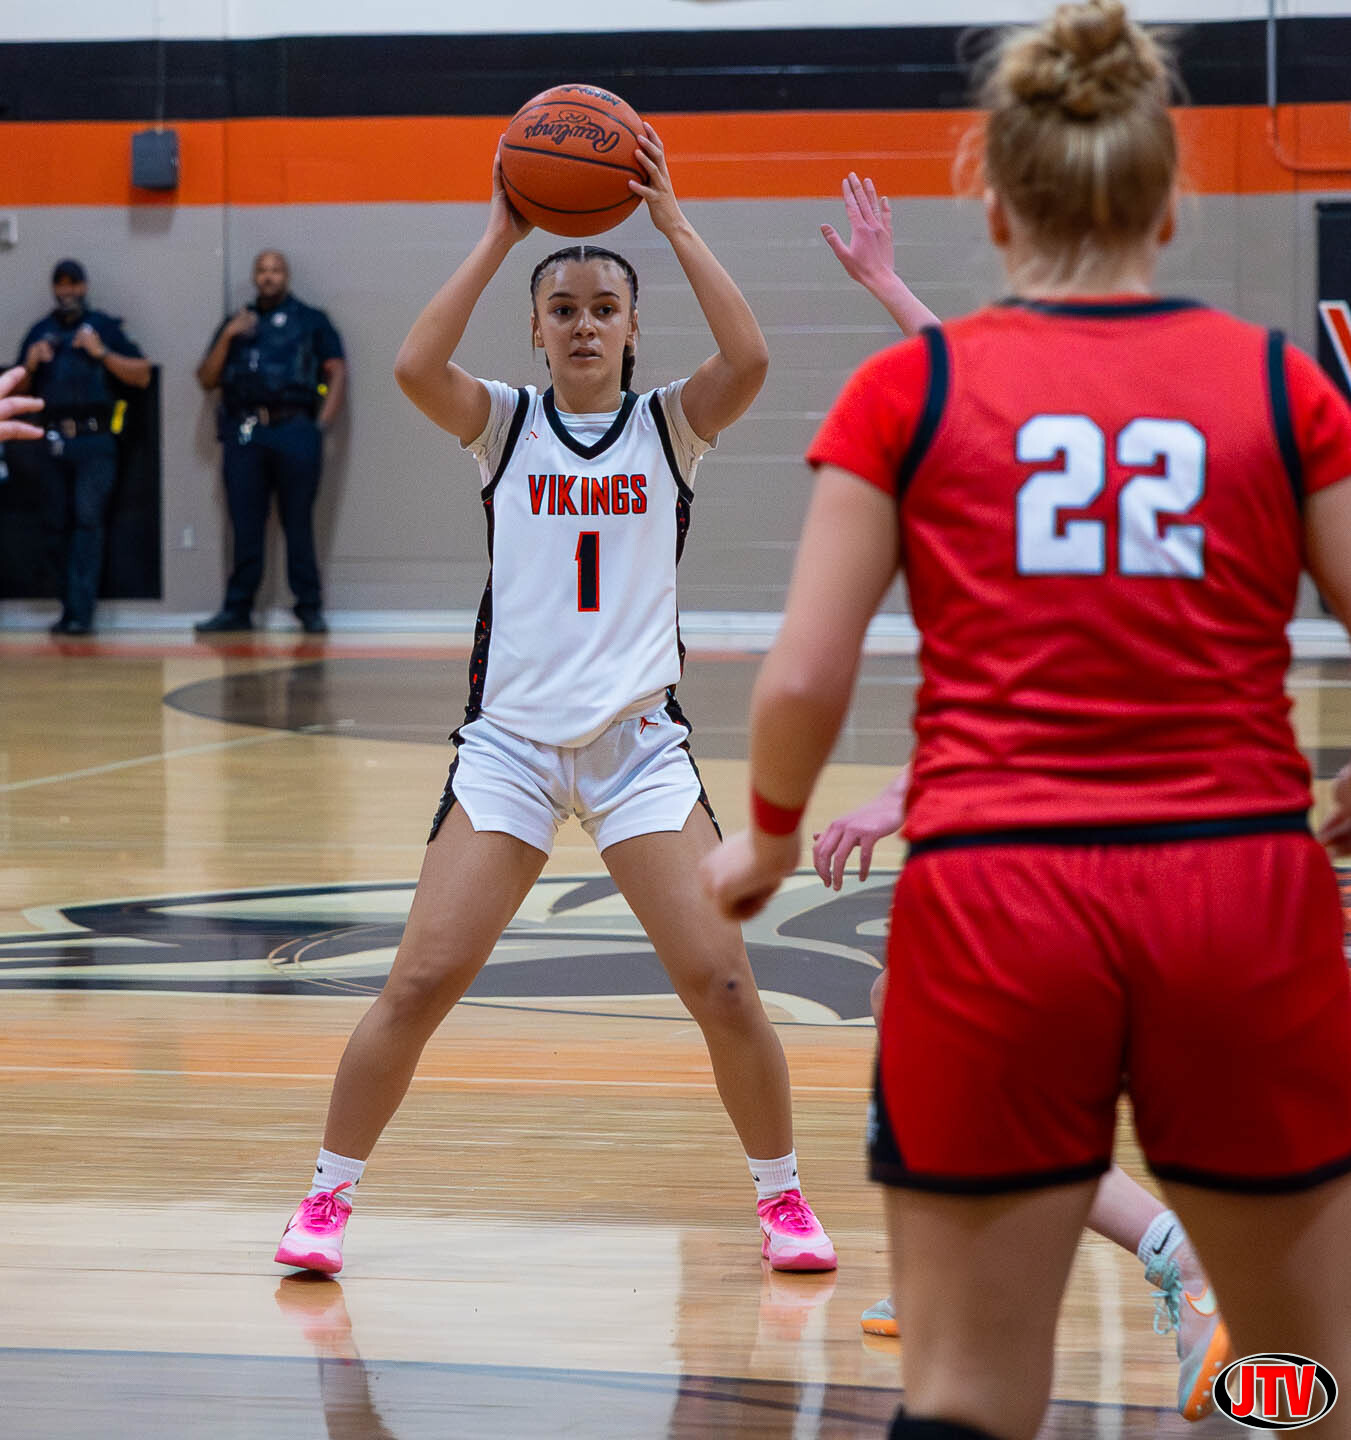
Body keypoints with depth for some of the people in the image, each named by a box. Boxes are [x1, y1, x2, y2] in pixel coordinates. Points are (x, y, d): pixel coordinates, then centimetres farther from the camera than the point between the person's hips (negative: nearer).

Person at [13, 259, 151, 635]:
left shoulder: (104, 327, 6)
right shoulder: (40, 333, 16)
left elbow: (142, 375, 0)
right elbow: (18, 390, 17)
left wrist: (101, 353, -11)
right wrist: (30, 364, -3)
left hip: (95, 439, -4)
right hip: (54, 442, 4)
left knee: (88, 520, -11)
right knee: (59, 525, 4)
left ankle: (80, 612, -15)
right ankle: (70, 607, 11)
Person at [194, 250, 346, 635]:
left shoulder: (311, 322, 13)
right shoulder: (236, 325, 21)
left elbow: (337, 373, 7)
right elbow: (206, 379, 15)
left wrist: (322, 424, -4)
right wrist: (227, 337, 0)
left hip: (293, 430, -3)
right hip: (243, 433, 3)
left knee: (298, 524, -4)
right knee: (245, 527, 0)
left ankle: (310, 607, 0)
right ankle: (237, 609, 4)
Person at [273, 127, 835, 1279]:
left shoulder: (669, 426, 3)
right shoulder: (506, 425, 4)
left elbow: (747, 360, -17)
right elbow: (415, 367, -16)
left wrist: (670, 217, -15)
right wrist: (501, 234, -15)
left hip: (640, 743, 0)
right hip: (511, 740, 0)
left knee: (721, 982, -7)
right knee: (421, 981, -6)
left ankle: (783, 1199, 12)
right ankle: (328, 1199, 7)